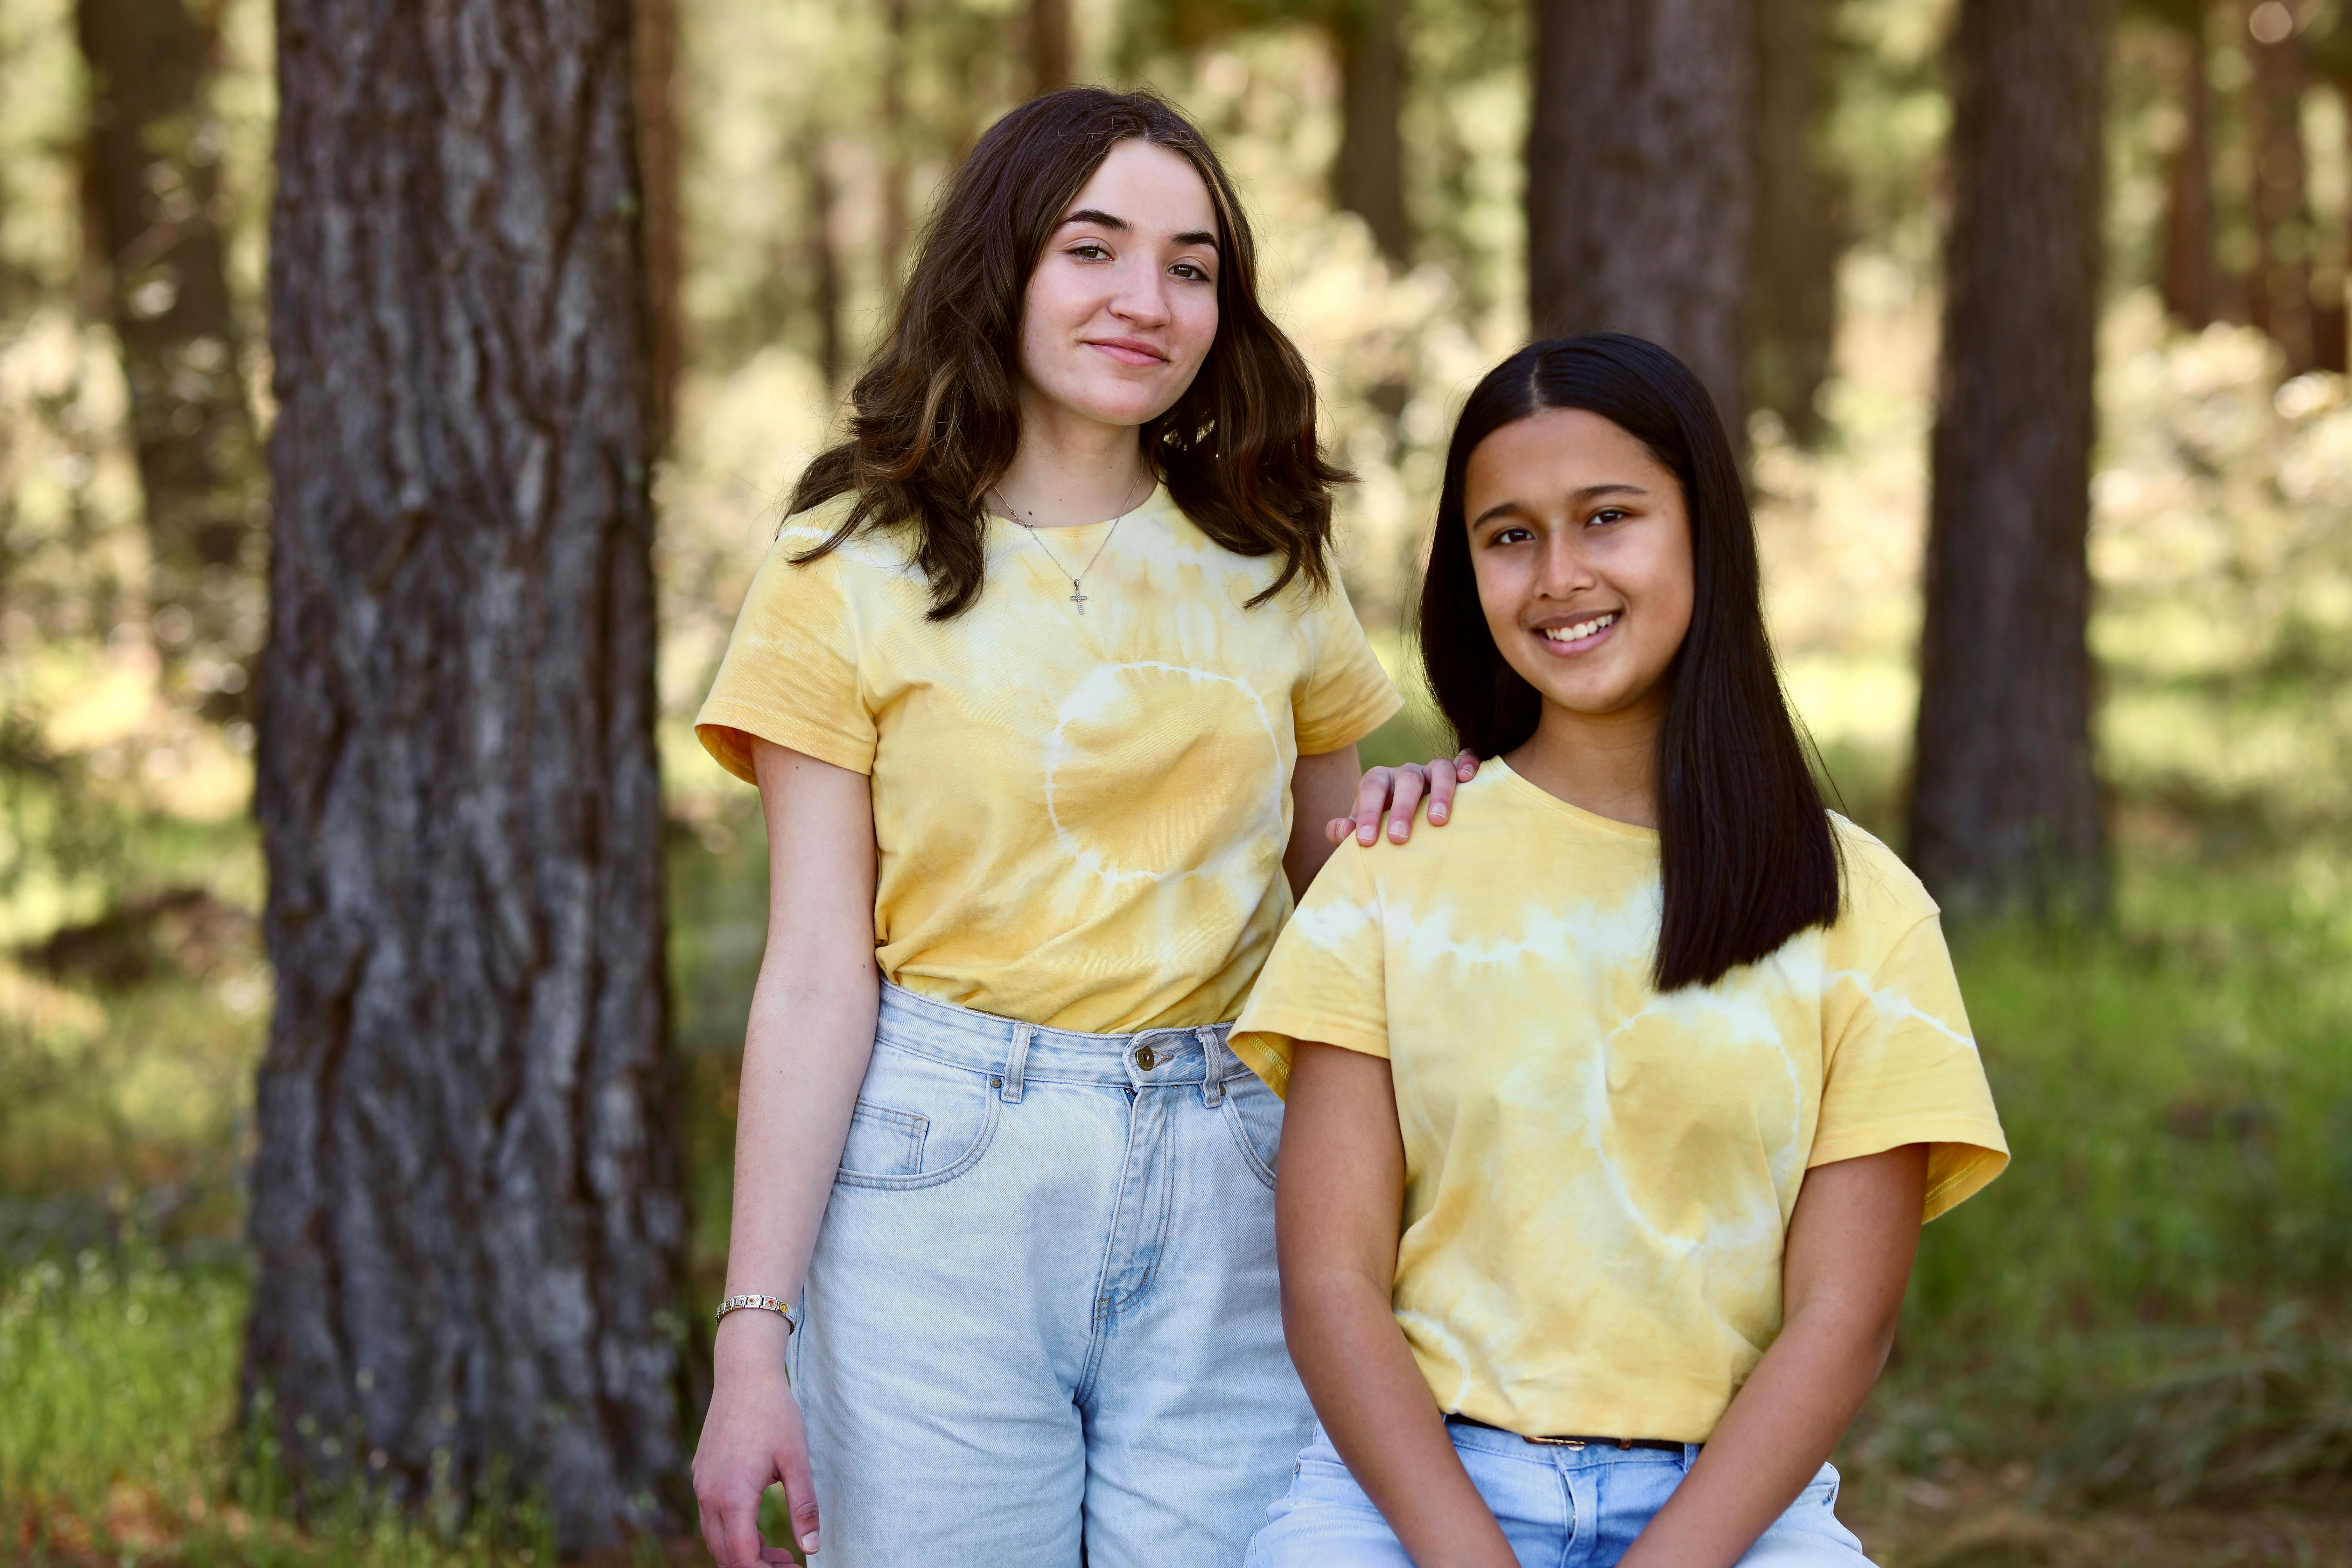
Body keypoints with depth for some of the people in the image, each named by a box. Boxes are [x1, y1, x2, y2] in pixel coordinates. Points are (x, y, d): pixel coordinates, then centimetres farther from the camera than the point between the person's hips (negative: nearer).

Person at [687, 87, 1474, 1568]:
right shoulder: (856, 571, 0)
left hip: (1225, 1184, 3)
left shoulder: (1271, 568, 12)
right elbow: (816, 981, -4)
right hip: (938, 1171, -3)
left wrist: (1409, 816, -2)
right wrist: (752, 1337, -10)